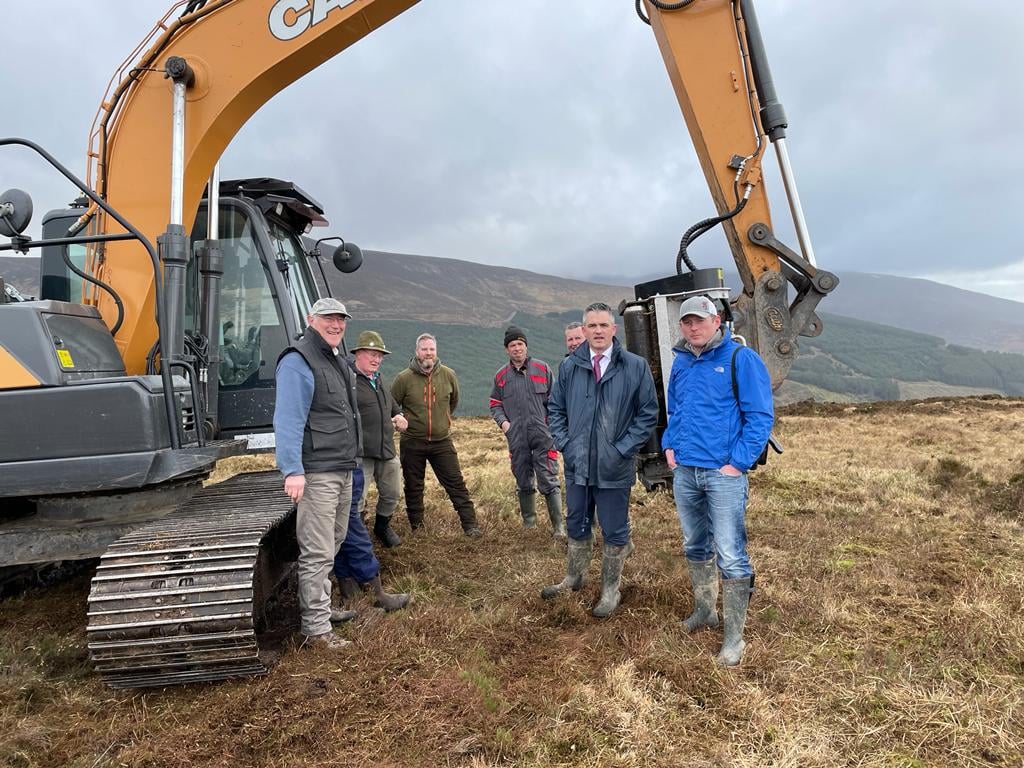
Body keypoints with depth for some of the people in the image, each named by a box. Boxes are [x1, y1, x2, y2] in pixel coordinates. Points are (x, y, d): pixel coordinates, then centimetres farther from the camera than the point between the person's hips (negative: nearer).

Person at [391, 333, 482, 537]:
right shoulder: (404, 378, -10)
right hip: (412, 444, -1)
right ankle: (417, 527, 25)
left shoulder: (448, 375, -2)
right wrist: (404, 422, 7)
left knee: (456, 484, 1)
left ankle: (470, 525, 8)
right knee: (413, 488, 10)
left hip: (442, 441, 1)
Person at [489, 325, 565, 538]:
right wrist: (503, 421, 0)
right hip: (516, 438, 3)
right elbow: (495, 404, 17)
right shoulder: (501, 375, 10)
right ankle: (529, 522, 27)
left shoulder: (543, 368, 4)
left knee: (549, 482, -5)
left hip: (543, 435, -3)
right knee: (524, 483, 12)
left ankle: (558, 526, 2)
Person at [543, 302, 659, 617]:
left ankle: (610, 591, 30)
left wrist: (624, 449, -10)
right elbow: (555, 409, 11)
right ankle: (574, 577, 42)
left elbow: (648, 413, -4)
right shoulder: (569, 366, 2)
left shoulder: (635, 366, -6)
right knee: (576, 525, 20)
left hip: (614, 468, -3)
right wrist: (564, 443, -1)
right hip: (577, 464, 3)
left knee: (615, 532, 11)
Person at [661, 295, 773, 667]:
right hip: (684, 472, 7)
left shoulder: (740, 359, -8)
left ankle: (734, 637, 8)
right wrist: (669, 445, 11)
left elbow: (760, 416, -11)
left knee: (731, 556, -4)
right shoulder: (681, 363, 11)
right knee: (695, 547, 18)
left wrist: (738, 462, -15)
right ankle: (704, 610, 37)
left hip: (723, 473, -6)